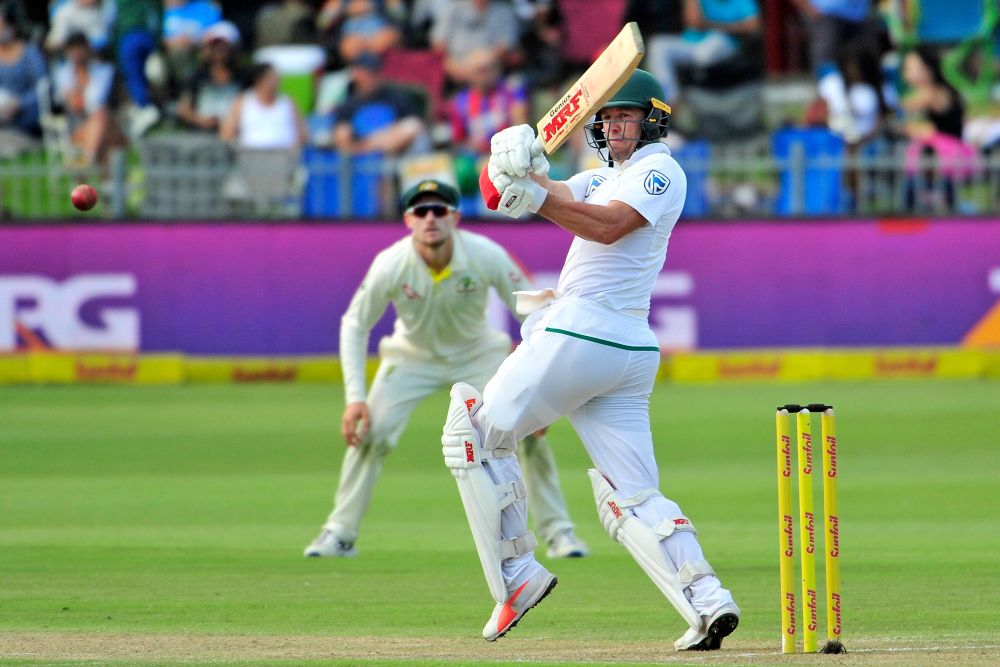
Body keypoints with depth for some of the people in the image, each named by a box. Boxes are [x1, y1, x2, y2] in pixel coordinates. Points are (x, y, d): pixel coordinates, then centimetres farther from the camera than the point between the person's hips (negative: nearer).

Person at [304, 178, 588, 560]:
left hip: (477, 354, 0)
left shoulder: (487, 257, -28)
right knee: (366, 432, -16)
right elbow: (355, 325, -14)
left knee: (529, 432, -14)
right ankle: (340, 534, 0)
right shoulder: (390, 266, -27)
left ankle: (557, 531, 3)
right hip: (412, 357, 0)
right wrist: (355, 397, -22)